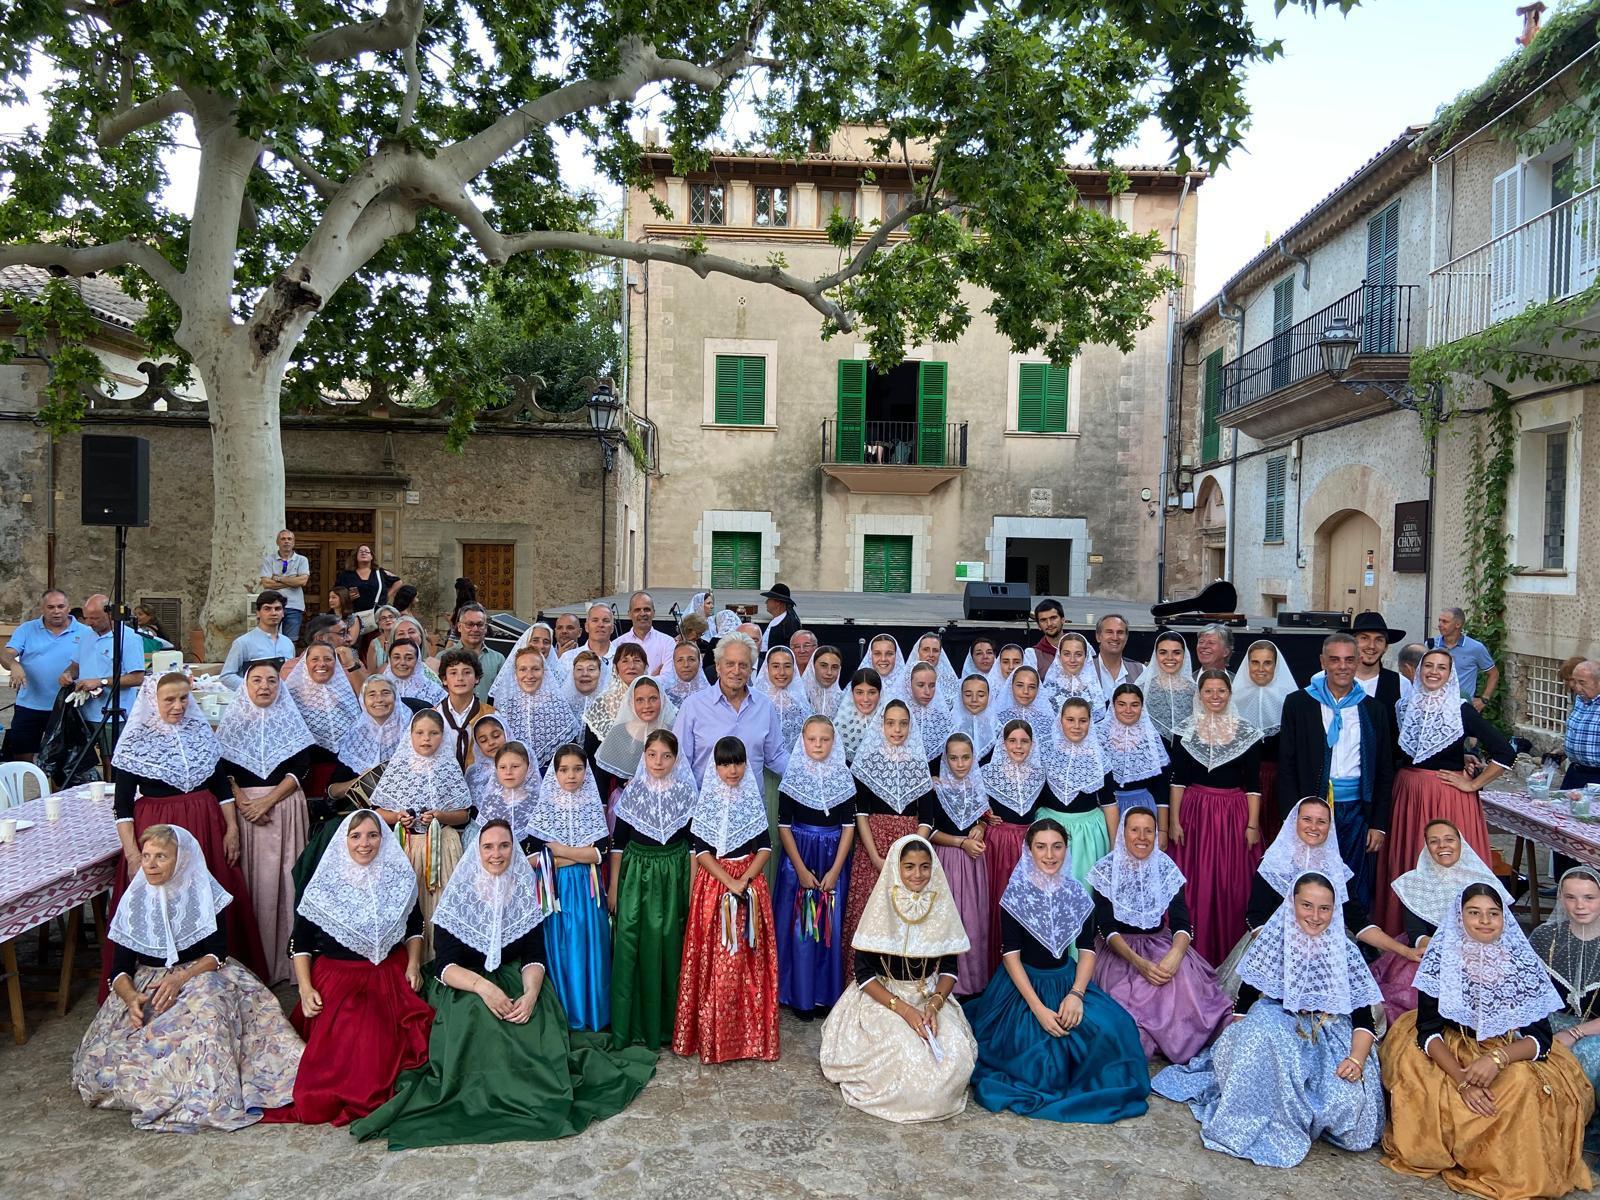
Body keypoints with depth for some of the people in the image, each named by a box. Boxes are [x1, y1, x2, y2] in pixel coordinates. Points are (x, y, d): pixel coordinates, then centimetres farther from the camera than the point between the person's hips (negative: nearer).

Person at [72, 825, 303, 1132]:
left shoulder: (202, 892, -3)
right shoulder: (134, 900, 2)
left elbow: (218, 952, -7)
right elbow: (120, 970, 0)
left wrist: (181, 978, -25)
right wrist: (131, 997, -22)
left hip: (199, 975, -3)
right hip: (148, 985, 3)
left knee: (206, 1004, -35)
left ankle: (208, 1096, -32)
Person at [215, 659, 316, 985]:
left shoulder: (292, 721, 7)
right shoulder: (232, 721, 9)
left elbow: (300, 768, -1)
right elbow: (222, 768, 2)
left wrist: (267, 800, -12)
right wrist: (242, 802, -12)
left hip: (284, 808, -1)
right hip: (242, 807, 1)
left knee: (281, 879, -2)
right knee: (247, 878, -2)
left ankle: (282, 958, 4)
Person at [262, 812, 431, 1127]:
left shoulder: (399, 878, 5)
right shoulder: (325, 883, -1)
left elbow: (414, 926, 17)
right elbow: (301, 941, 4)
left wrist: (414, 964, 3)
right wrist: (305, 988, -7)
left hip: (390, 976, 2)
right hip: (336, 977, -1)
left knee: (379, 1037, -21)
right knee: (345, 1038, -23)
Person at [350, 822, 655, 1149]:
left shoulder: (525, 891, -2)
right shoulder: (461, 894, -8)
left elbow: (534, 956, -4)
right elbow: (444, 965, -13)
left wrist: (531, 993, -25)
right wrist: (483, 986, -31)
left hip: (515, 980, 2)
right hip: (464, 985, -1)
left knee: (536, 1019, -26)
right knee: (477, 1015, -30)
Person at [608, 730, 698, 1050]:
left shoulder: (687, 793, -2)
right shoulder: (632, 792, -2)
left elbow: (692, 843, 2)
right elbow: (618, 842, 3)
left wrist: (693, 886, 0)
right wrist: (613, 886, 2)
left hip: (673, 878, 0)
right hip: (636, 876, 0)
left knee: (668, 948, 4)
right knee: (632, 948, -2)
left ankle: (665, 1023, 20)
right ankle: (632, 1024, 12)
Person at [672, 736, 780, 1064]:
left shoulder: (753, 802, 4)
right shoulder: (706, 803, 0)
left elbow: (765, 847, 1)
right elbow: (701, 850, -5)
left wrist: (744, 880, -13)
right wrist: (729, 882, -15)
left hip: (751, 883, 2)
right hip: (714, 884, -1)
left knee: (749, 959, 3)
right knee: (714, 959, -1)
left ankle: (750, 1031, 15)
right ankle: (712, 1034, 9)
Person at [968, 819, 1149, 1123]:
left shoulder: (1076, 894, 1)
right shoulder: (1016, 894, -10)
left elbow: (1087, 949, 1)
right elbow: (1011, 954, -13)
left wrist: (1076, 994, -18)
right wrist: (1038, 1009, -22)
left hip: (1066, 979, 4)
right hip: (1023, 982, -4)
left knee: (1110, 1028, -20)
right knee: (1038, 1050, -24)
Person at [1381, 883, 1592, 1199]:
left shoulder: (1523, 963, -9)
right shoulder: (1441, 958, -12)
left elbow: (1541, 1036, -10)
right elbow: (1428, 1030, -13)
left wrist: (1497, 1058, -29)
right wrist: (1461, 1079, -28)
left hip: (1510, 1053, 1)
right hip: (1449, 1052, 0)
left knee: (1523, 1084, -29)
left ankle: (1511, 1171, -2)